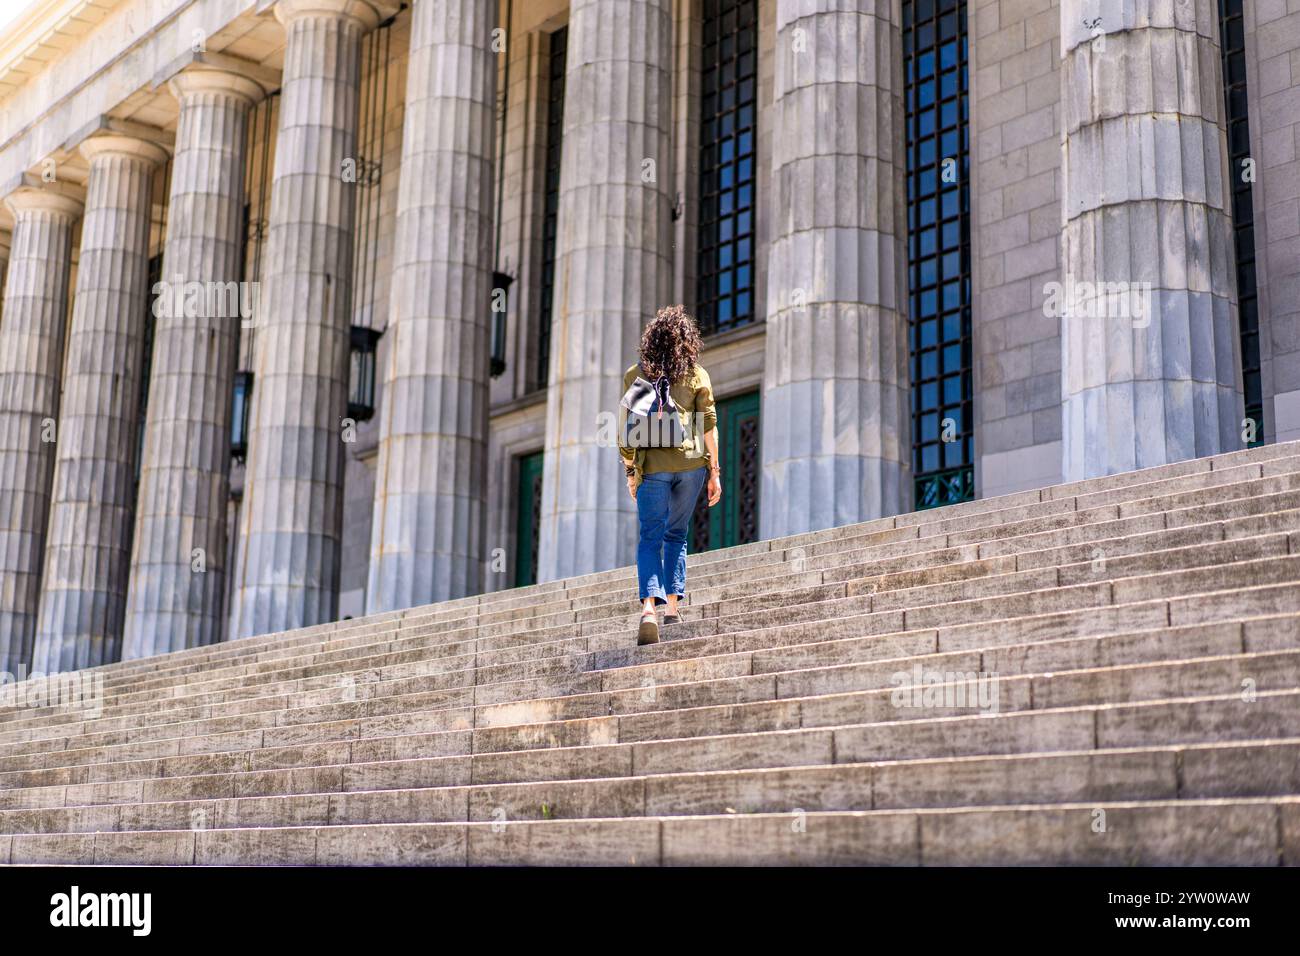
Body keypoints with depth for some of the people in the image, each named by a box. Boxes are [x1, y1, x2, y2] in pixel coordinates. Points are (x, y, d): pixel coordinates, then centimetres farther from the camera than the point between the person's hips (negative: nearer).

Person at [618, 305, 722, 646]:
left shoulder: (634, 376, 5)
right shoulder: (696, 374, 4)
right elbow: (709, 425, 0)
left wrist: (630, 472, 12)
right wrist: (714, 472, 4)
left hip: (652, 466, -1)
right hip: (690, 463, 1)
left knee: (650, 538, 1)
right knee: (676, 535, 15)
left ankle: (649, 608, -20)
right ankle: (673, 607, 12)